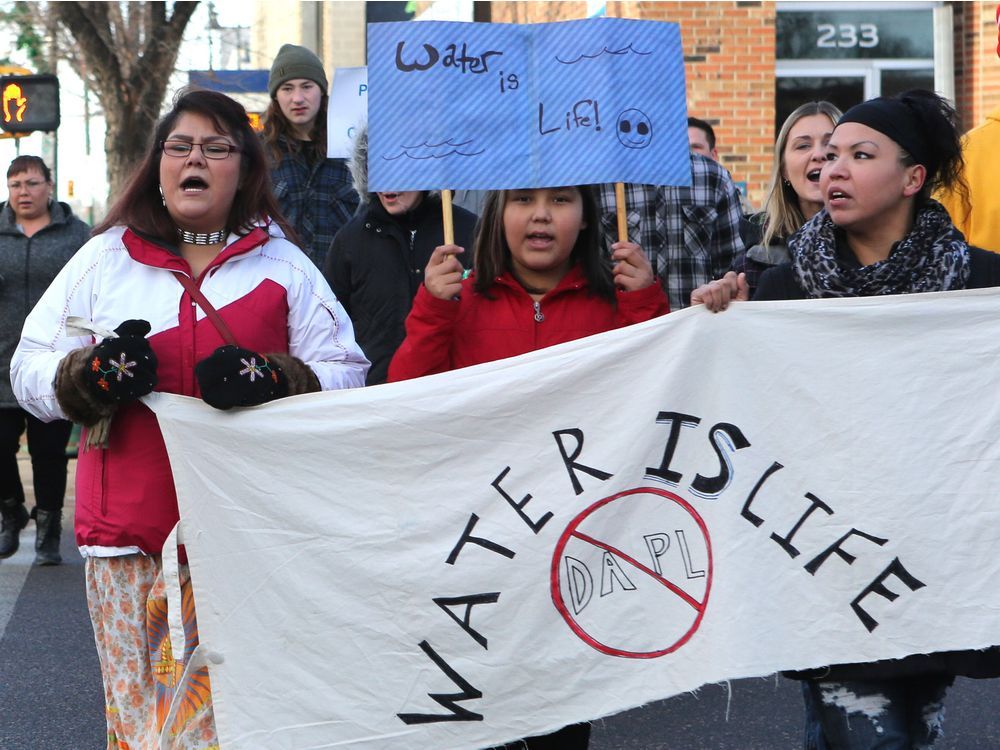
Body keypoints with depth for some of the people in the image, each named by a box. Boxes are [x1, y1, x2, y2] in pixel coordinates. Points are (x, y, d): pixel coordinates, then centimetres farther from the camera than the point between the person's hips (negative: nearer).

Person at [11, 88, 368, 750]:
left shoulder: (285, 266, 10)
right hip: (130, 534, 1)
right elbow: (31, 371, 12)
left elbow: (344, 373, 5)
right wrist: (93, 374, -9)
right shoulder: (105, 259, 12)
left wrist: (271, 380, -14)